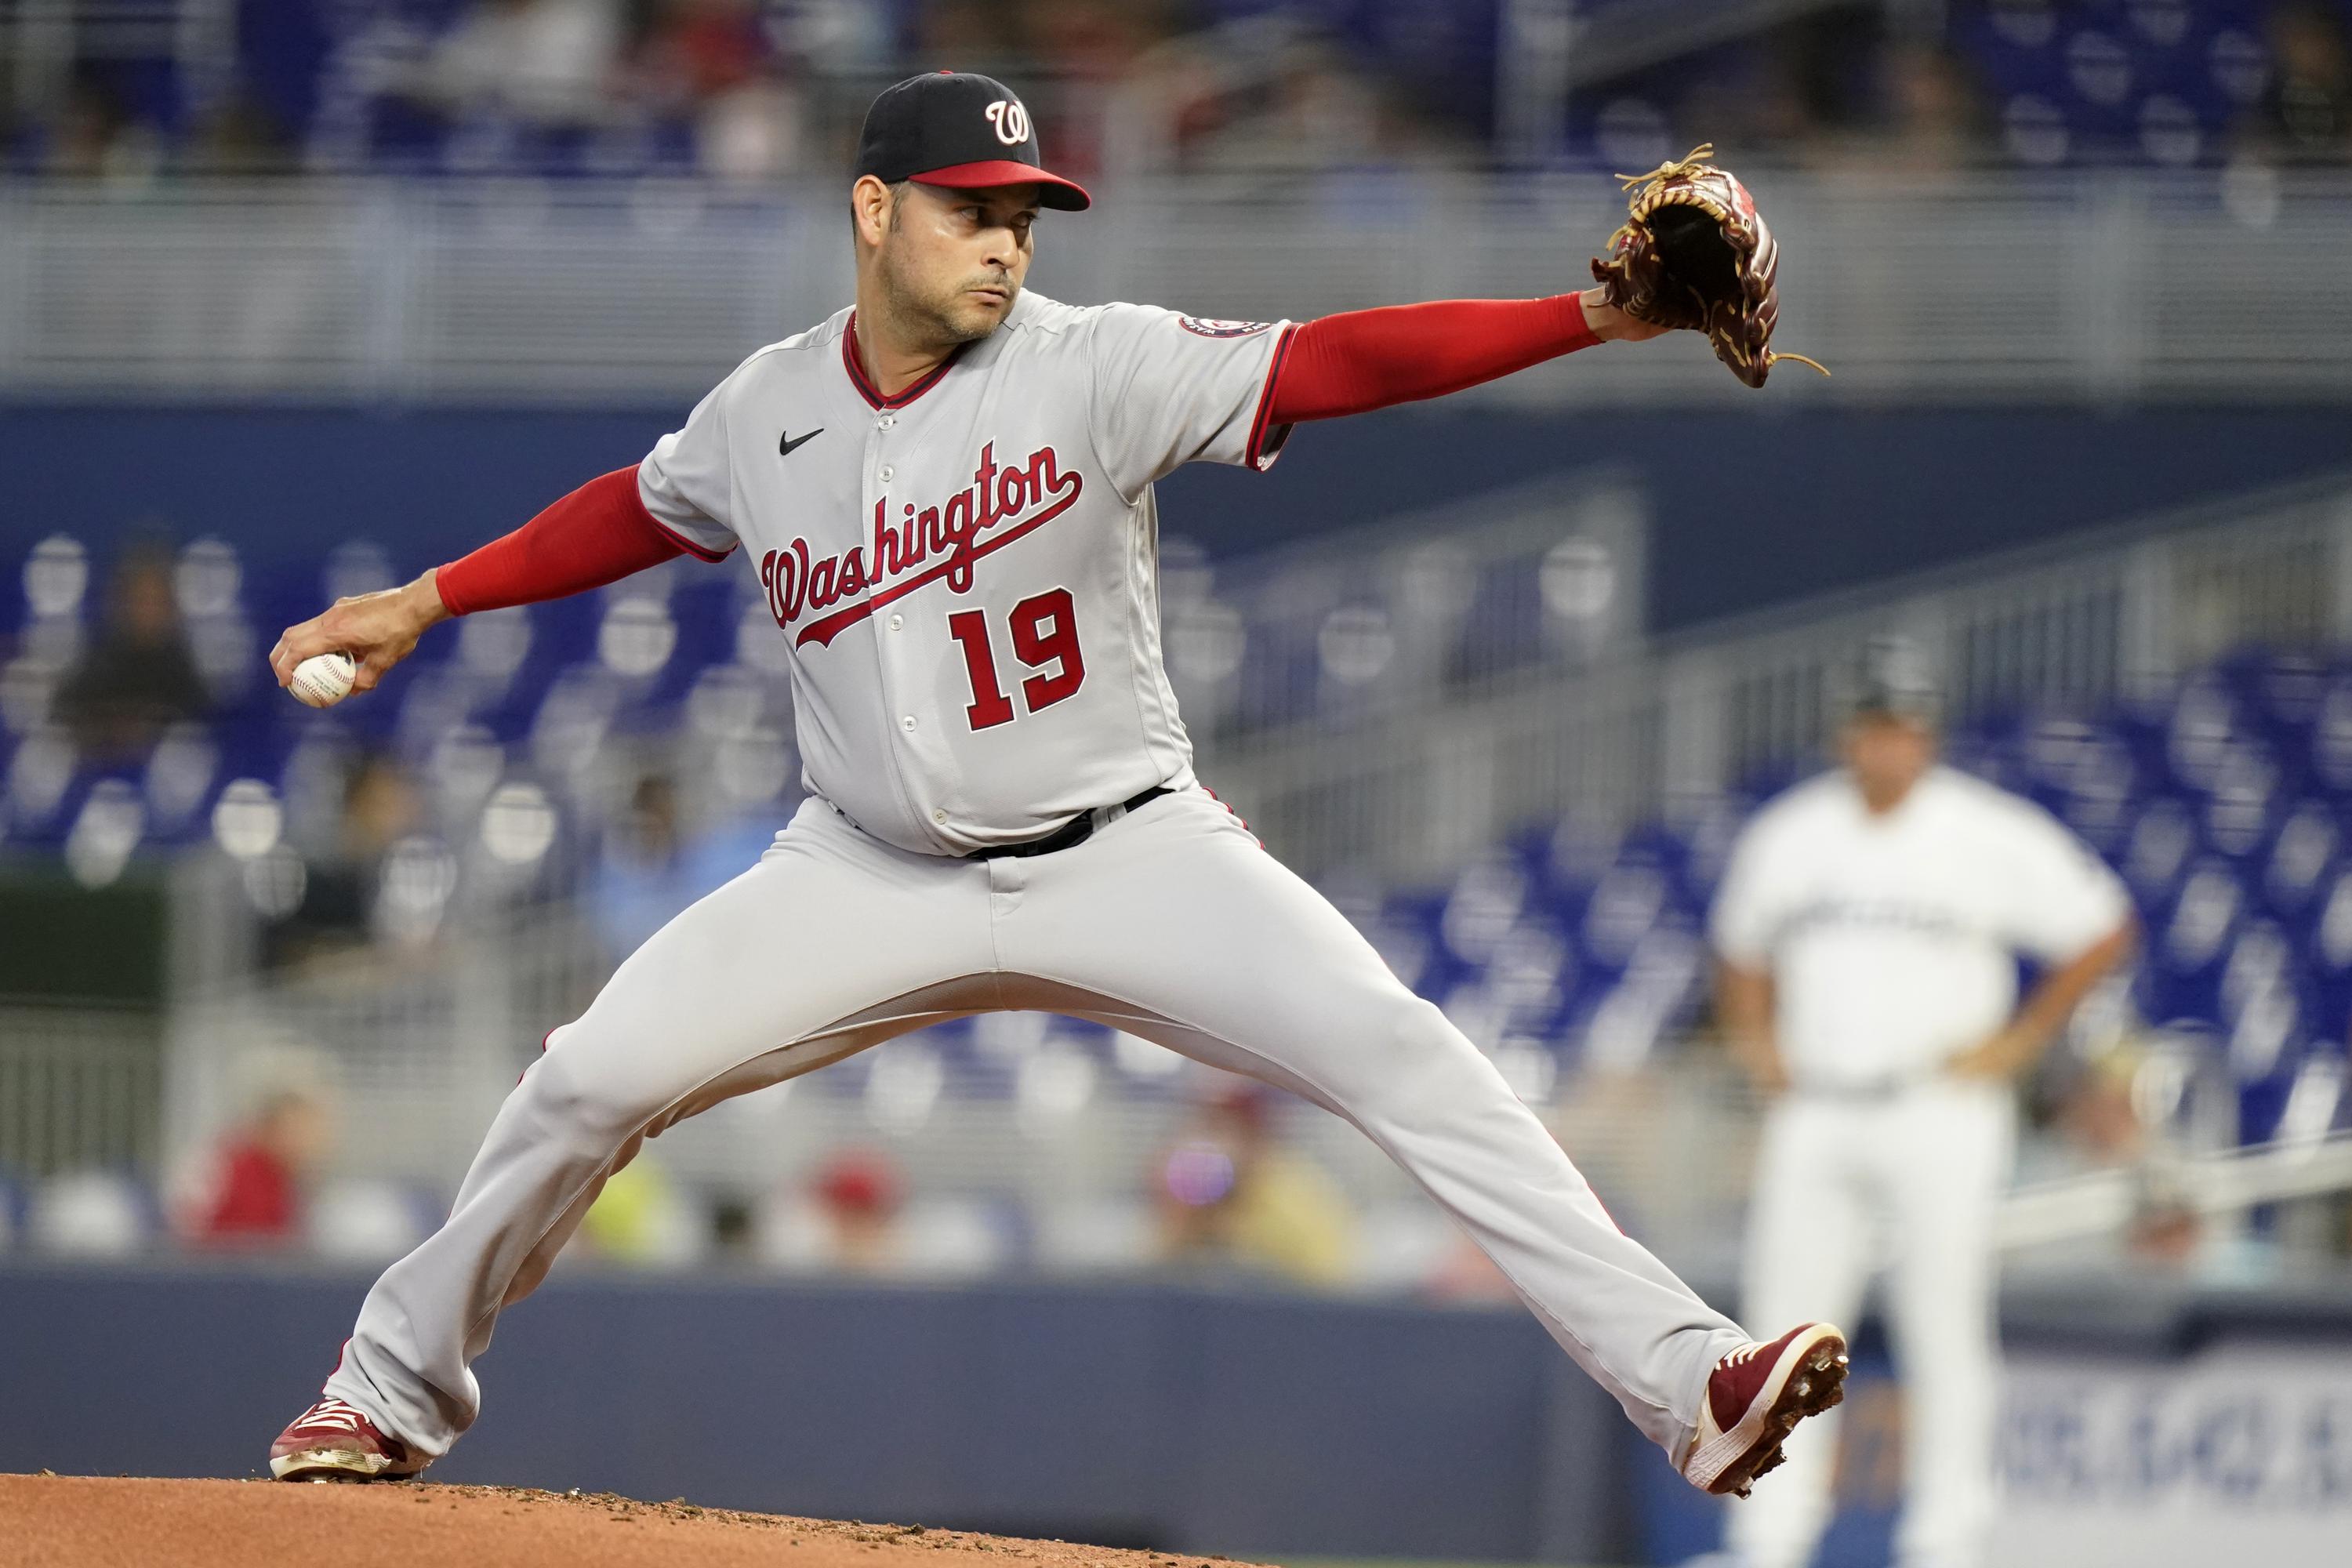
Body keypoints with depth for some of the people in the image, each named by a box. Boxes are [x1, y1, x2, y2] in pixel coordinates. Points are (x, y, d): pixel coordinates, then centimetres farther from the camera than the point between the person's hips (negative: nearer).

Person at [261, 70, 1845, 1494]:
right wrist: (423, 603, 18)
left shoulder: (1101, 366, -14)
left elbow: (1335, 363, -25)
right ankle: (397, 1387, 19)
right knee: (592, 1079, -6)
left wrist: (1590, 317, -37)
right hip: (875, 876, 3)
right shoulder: (767, 409, -3)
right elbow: (642, 509, 19)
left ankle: (1688, 1381, -24)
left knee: (1403, 1058, -21)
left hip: (1126, 855, -3)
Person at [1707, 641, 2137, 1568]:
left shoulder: (1992, 838, -3)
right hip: (1814, 1117, 4)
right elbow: (1742, 949, 26)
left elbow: (2104, 932, 2)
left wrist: (2020, 1040, -2)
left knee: (1946, 1337, -5)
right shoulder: (1784, 837, 9)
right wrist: (1752, 1039, 10)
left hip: (1942, 1116, -4)